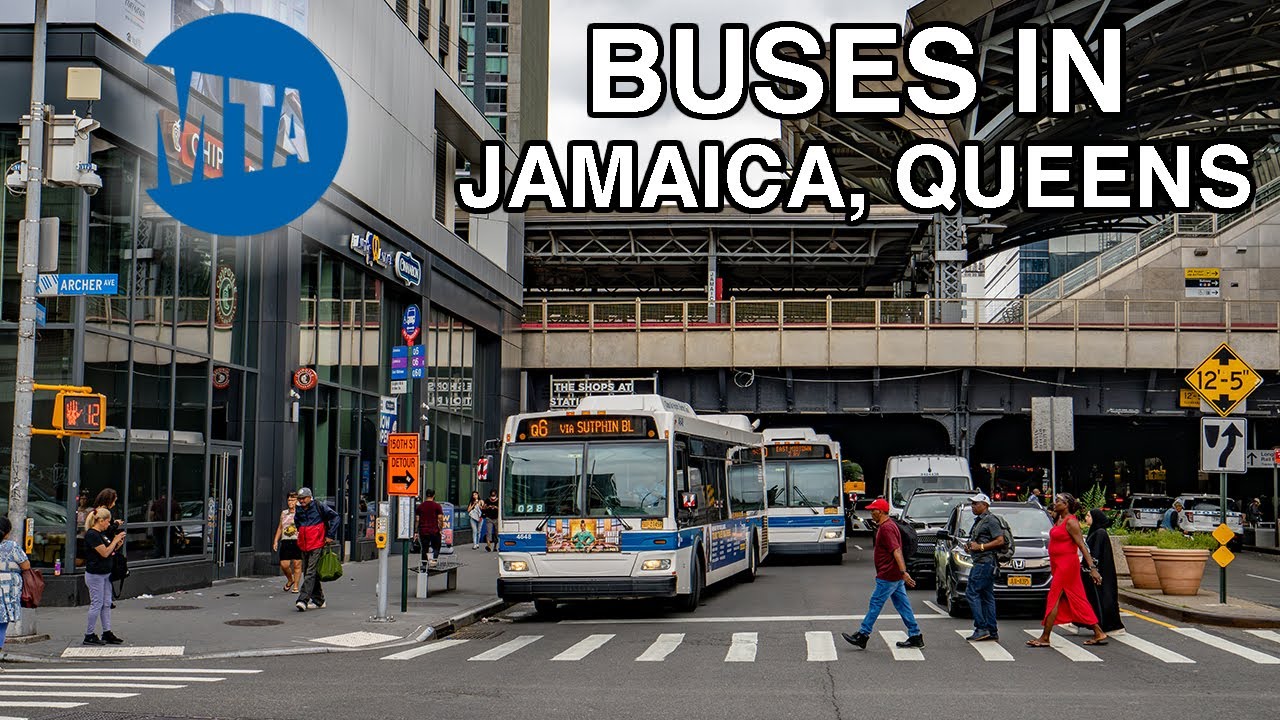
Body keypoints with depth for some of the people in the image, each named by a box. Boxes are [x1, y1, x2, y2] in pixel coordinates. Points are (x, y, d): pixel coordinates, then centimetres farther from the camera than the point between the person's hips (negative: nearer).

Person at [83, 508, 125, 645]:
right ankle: (89, 635, 4)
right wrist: (115, 540, -12)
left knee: (106, 604, 10)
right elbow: (104, 553, -21)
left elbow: (109, 551, 19)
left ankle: (107, 633, 15)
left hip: (105, 574, 9)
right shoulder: (91, 534, -16)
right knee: (97, 604, -4)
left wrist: (118, 545, 3)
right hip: (95, 575, -9)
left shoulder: (101, 534, 13)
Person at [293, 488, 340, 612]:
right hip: (304, 546, 7)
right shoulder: (298, 510, 11)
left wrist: (330, 535, -5)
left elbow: (335, 517, -3)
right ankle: (318, 601, 21)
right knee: (307, 573, 11)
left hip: (317, 545, -7)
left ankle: (303, 600, -21)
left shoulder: (319, 506, -6)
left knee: (311, 573, -13)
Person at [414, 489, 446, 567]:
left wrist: (416, 532, 10)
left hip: (423, 531, 2)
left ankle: (424, 565, 9)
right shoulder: (437, 506, -3)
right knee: (436, 547, 11)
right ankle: (434, 560, -11)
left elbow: (417, 520, 6)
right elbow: (440, 518, -9)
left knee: (424, 549, 9)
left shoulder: (420, 506, 6)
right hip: (434, 531, -2)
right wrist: (440, 529, -1)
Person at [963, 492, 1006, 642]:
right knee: (987, 596, 8)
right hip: (981, 562, 11)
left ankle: (981, 628, -14)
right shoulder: (978, 521, 22)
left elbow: (1000, 541, -17)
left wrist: (980, 547, -18)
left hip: (985, 562, -11)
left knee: (971, 593, -13)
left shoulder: (990, 520, -9)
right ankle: (992, 631, 9)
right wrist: (969, 546, 13)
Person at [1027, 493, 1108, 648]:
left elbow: (1082, 546, -18)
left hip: (1067, 564, -10)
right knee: (1077, 601, 10)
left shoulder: (1070, 522, -14)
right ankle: (1099, 633, 14)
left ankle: (1044, 638, -5)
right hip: (1058, 565, 10)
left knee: (1054, 599, -8)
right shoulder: (1059, 520, 12)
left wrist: (1092, 568, -21)